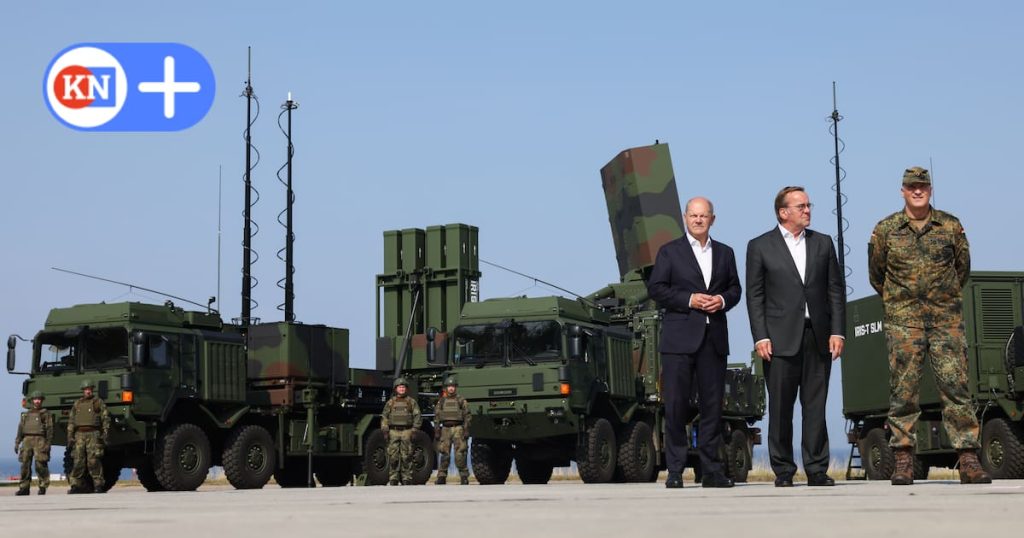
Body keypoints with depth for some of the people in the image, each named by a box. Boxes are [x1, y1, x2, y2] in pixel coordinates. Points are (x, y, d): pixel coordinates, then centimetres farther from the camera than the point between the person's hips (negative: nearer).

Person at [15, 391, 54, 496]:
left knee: (40, 464, -12)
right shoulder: (26, 414, 23)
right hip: (27, 440, 4)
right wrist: (17, 443, 11)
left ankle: (43, 487, -7)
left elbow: (49, 429, 1)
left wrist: (48, 443, -10)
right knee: (25, 465, -1)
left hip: (40, 440, -4)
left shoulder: (46, 414, 9)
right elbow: (20, 429, 21)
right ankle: (24, 488, 3)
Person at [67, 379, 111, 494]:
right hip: (79, 434, 3)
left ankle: (98, 485, -7)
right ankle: (76, 485, 2)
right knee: (78, 461, -1)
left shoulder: (98, 402, 8)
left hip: (93, 434, -3)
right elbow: (71, 421, 18)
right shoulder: (77, 404, 18)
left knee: (94, 461, -9)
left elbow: (106, 419, 5)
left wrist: (105, 435, -4)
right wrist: (70, 437, 9)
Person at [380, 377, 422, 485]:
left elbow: (417, 417, 5)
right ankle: (393, 480, 3)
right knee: (393, 457, -2)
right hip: (393, 432, 1)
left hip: (406, 432, -1)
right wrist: (385, 430, -1)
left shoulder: (412, 402, 8)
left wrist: (414, 430, -5)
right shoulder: (390, 402, 13)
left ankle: (407, 479, 2)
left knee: (406, 457, -3)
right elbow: (384, 417, 11)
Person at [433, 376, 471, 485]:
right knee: (444, 454, 0)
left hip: (458, 428, -2)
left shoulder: (461, 401, 7)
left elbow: (467, 417, 5)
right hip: (445, 429, 2)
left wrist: (466, 430, -5)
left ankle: (464, 477, -3)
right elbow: (437, 417, 13)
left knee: (460, 454, -8)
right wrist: (437, 432, 5)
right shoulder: (441, 401, 13)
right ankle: (441, 477, 5)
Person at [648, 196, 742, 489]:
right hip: (679, 338, -3)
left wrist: (722, 300, -5)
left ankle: (712, 470, 10)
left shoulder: (725, 253, 16)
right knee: (676, 404, -4)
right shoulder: (669, 252, 4)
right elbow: (656, 289, -2)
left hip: (714, 338, 4)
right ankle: (674, 472, 0)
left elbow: (735, 289, 17)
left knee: (713, 404, 4)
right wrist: (689, 300, -12)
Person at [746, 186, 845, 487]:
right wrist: (760, 338, -7)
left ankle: (817, 470, 8)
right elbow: (755, 296, 1)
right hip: (780, 339, -2)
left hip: (818, 338, 2)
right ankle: (783, 471, 7)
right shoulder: (760, 246, 4)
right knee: (780, 409, 0)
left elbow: (836, 290, 11)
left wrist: (837, 332, 2)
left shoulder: (823, 243, 13)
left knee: (816, 407, 3)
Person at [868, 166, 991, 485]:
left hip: (946, 318, 1)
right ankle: (903, 461, 3)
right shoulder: (886, 229, 4)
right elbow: (876, 274, 15)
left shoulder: (951, 226, 6)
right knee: (903, 390, -2)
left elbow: (963, 267, 19)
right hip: (903, 321, 0)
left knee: (955, 385, -5)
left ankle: (969, 461, -4)